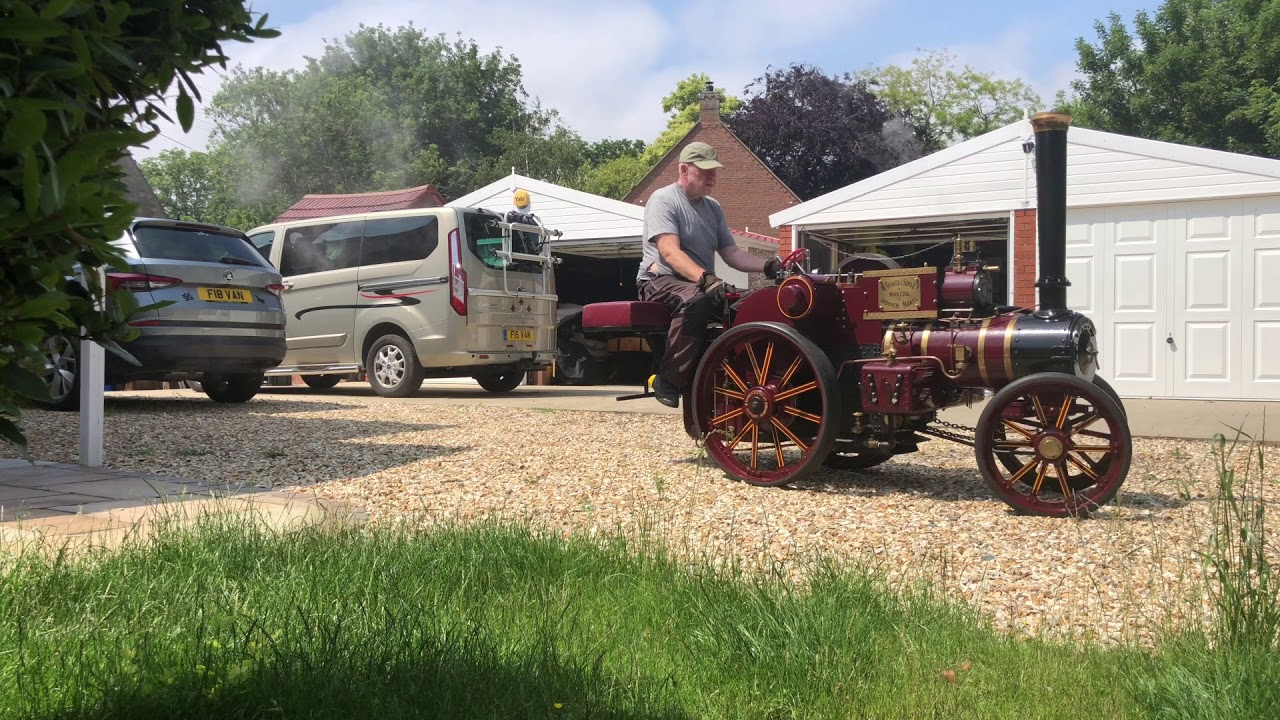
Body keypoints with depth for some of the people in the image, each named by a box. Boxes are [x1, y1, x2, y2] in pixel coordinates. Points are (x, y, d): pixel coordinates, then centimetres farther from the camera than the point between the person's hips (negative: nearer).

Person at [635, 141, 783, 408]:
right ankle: (668, 381, -30)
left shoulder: (712, 208, 17)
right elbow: (670, 253, -22)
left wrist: (767, 265, -6)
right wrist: (705, 278, -38)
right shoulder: (663, 200, -7)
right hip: (660, 280, -7)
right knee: (694, 301, -40)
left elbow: (731, 253, 13)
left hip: (701, 284, 7)